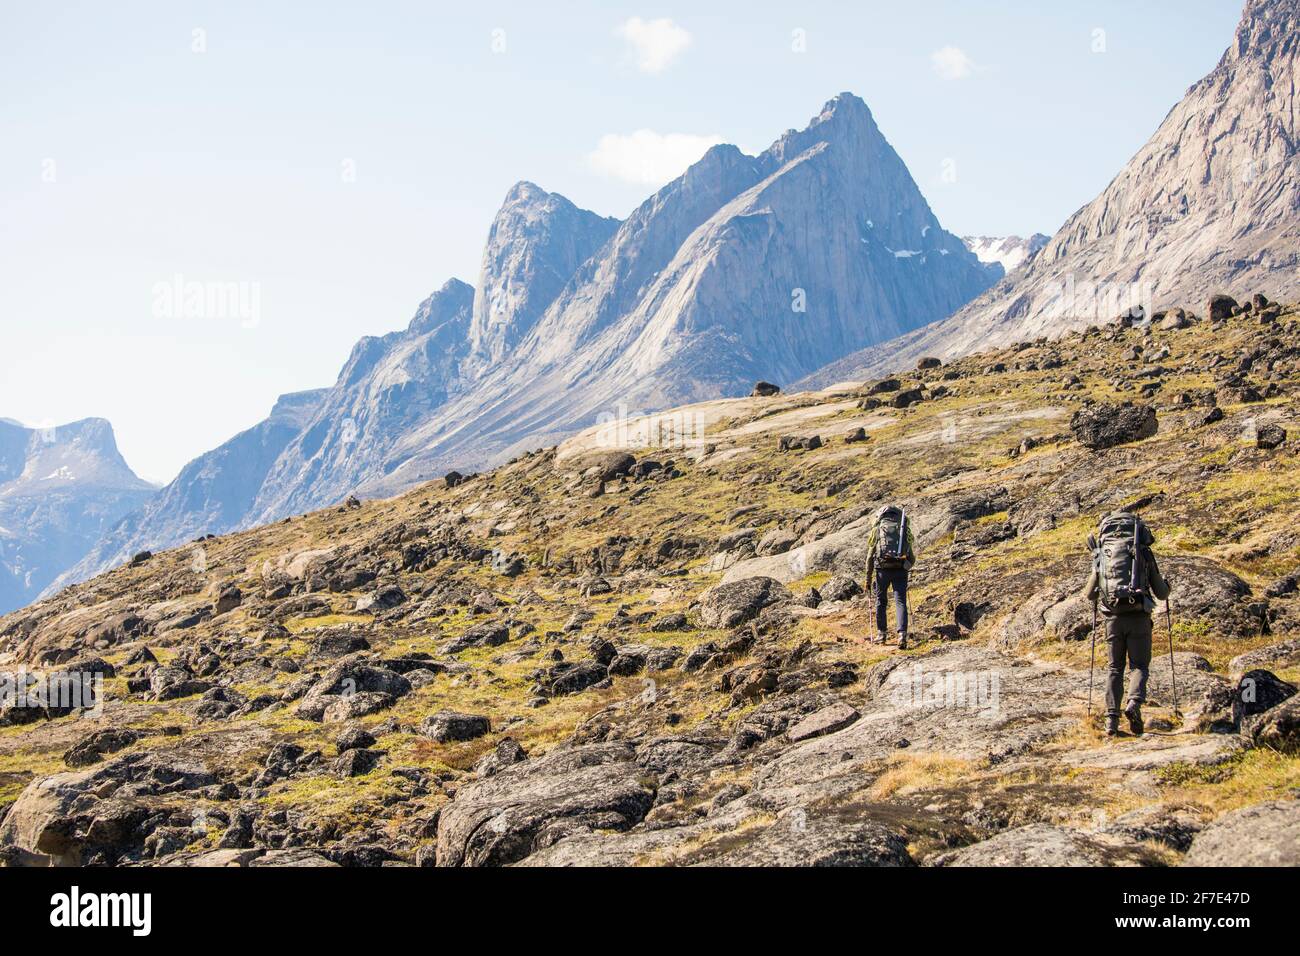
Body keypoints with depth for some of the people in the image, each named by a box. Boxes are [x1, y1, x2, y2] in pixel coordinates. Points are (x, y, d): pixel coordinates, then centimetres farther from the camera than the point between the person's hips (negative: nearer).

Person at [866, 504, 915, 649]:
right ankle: (902, 634, -19)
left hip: (882, 569, -1)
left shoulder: (877, 530, 11)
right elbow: (912, 558, 16)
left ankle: (882, 633, 20)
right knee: (901, 602, -3)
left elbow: (870, 556, 8)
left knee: (881, 602, 16)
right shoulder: (905, 530, 16)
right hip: (901, 570, 1)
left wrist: (869, 578, 13)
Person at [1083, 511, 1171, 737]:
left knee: (1115, 667, 12)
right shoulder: (1144, 554, 4)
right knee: (1138, 666, 6)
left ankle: (1112, 717, 0)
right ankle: (1134, 703, -21)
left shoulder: (1102, 556, 9)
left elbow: (1089, 594, 16)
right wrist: (1166, 585, 33)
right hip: (1138, 616, -2)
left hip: (1113, 617, 2)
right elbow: (1161, 593, 9)